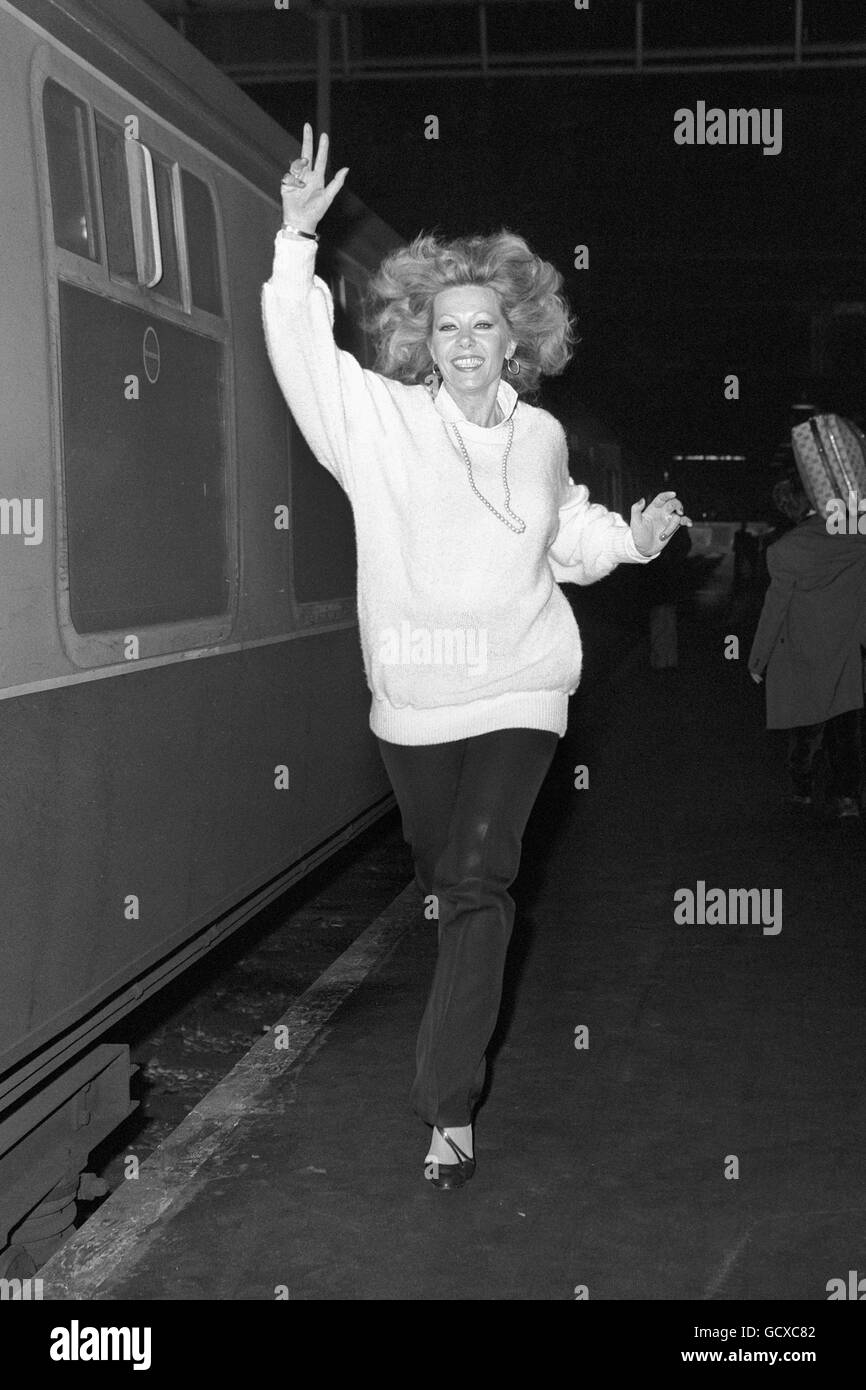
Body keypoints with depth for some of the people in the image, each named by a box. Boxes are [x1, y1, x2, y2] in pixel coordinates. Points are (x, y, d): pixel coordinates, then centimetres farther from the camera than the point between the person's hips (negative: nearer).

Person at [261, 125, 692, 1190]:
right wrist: (297, 240, -23)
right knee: (445, 878, 17)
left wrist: (632, 536, 5)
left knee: (476, 883, -13)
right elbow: (302, 353, -14)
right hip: (411, 700, 1)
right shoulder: (381, 421, -3)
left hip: (517, 694, -1)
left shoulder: (541, 437, 5)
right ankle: (479, 992, 50)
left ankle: (449, 1110, -9)